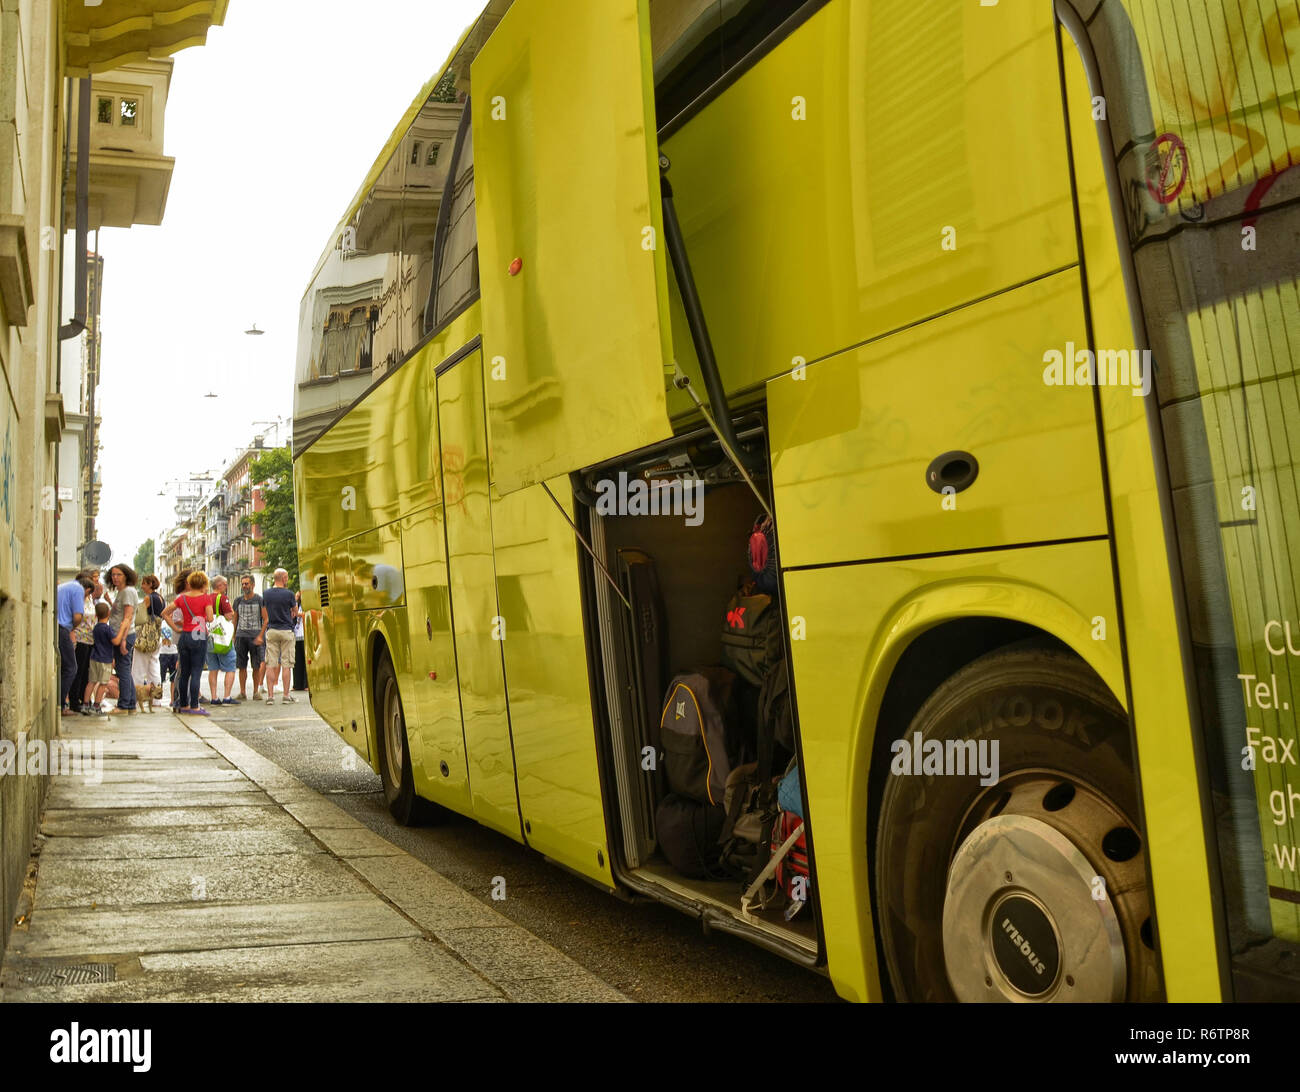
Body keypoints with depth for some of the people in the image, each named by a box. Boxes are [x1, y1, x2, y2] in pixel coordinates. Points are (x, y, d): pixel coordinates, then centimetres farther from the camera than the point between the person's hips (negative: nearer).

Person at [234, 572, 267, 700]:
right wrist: (233, 637, 13)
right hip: (241, 636, 3)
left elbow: (265, 620, -1)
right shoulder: (238, 601, 11)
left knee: (257, 666, -2)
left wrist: (260, 636, -11)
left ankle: (256, 691, 6)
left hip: (256, 636, -3)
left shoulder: (259, 600, 1)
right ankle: (242, 692, 6)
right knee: (242, 666, 1)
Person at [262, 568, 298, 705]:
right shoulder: (289, 594, -9)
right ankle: (286, 696, 2)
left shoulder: (266, 593, 3)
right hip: (286, 630, -3)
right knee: (286, 665, 1)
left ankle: (270, 696, 1)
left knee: (271, 665, 3)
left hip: (271, 631, 3)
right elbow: (295, 612, 6)